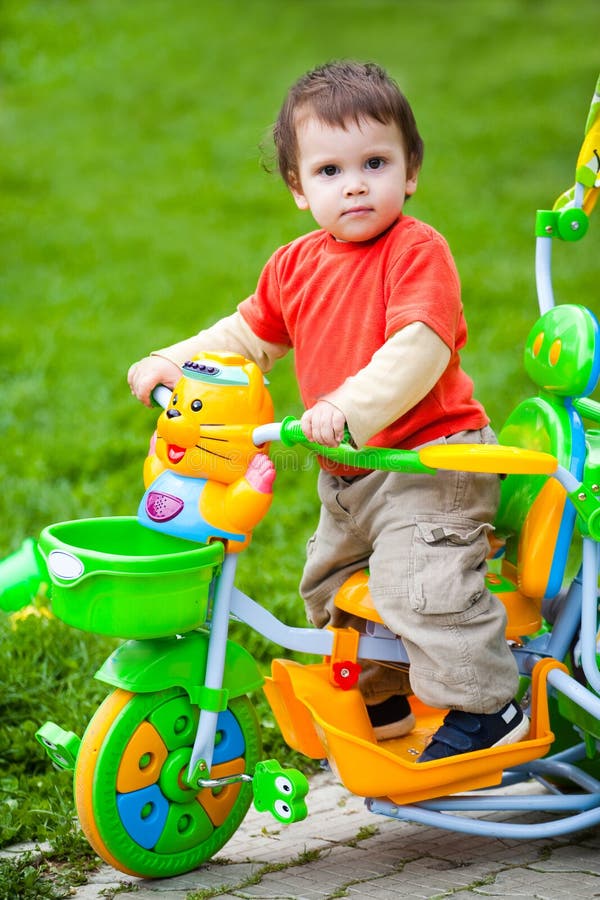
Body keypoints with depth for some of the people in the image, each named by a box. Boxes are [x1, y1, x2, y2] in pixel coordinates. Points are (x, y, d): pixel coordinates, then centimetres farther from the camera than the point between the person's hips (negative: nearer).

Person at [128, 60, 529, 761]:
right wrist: (175, 361, 7)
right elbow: (249, 335, 21)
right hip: (349, 475, 9)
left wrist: (352, 407, -40)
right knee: (330, 586, 19)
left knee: (418, 581, -23)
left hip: (429, 460, -8)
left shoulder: (417, 250, -15)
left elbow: (419, 348, -28)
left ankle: (485, 707, -9)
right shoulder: (297, 264, 7)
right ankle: (384, 700, 39)